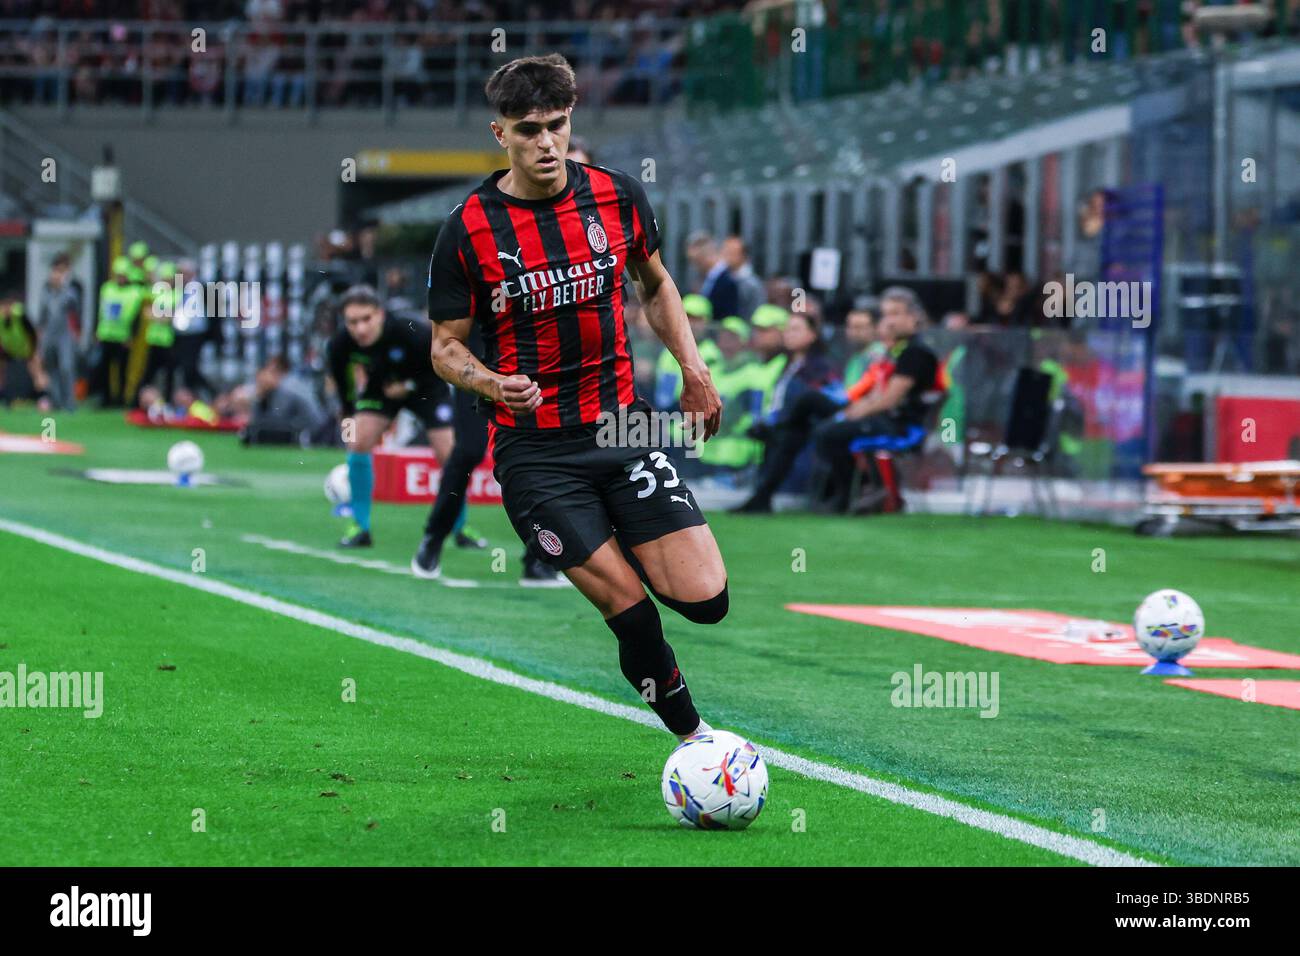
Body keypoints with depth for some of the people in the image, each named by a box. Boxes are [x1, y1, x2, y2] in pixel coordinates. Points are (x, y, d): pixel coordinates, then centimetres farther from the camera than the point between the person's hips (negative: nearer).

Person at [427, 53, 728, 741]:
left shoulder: (617, 195, 1)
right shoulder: (468, 231, -8)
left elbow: (654, 283, 20)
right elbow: (445, 348, 0)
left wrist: (692, 367, 7)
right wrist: (491, 383, -21)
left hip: (622, 426, 3)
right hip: (534, 451, -3)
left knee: (705, 600, -8)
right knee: (632, 615, -11)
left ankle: (626, 548, 25)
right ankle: (696, 738, 10)